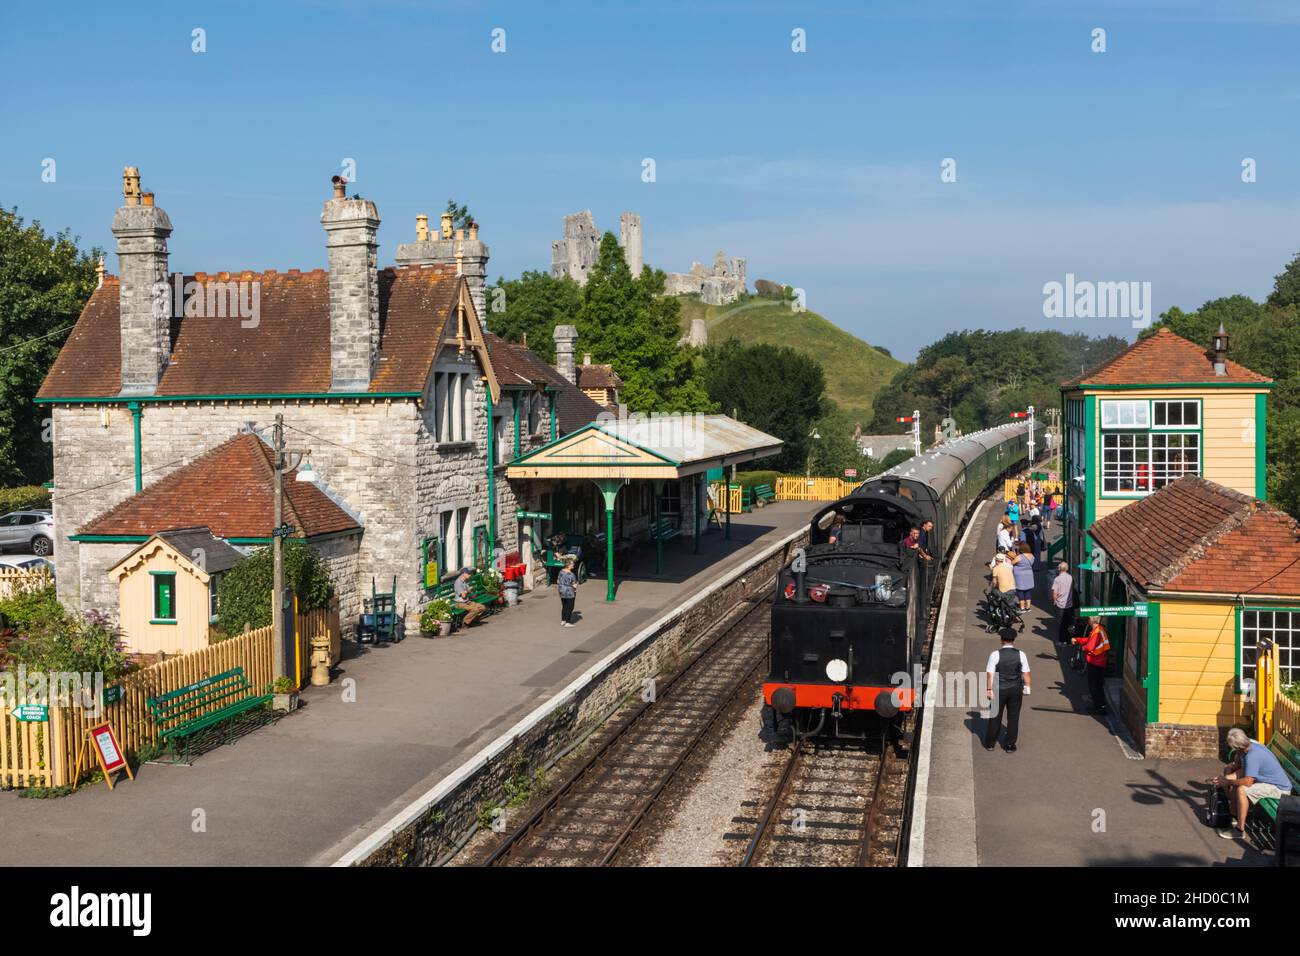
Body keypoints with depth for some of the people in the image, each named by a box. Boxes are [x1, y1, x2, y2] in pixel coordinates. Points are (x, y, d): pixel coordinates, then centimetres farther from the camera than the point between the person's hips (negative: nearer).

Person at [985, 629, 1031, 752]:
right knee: (1013, 718, 12)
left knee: (995, 716, 13)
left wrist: (989, 689, -6)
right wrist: (1026, 689, 6)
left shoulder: (995, 655, -12)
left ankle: (990, 743, 24)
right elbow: (1026, 673, -3)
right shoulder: (1021, 654, -5)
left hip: (999, 690, -1)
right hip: (1016, 690, 1)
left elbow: (990, 674, -13)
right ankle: (1010, 745, 18)